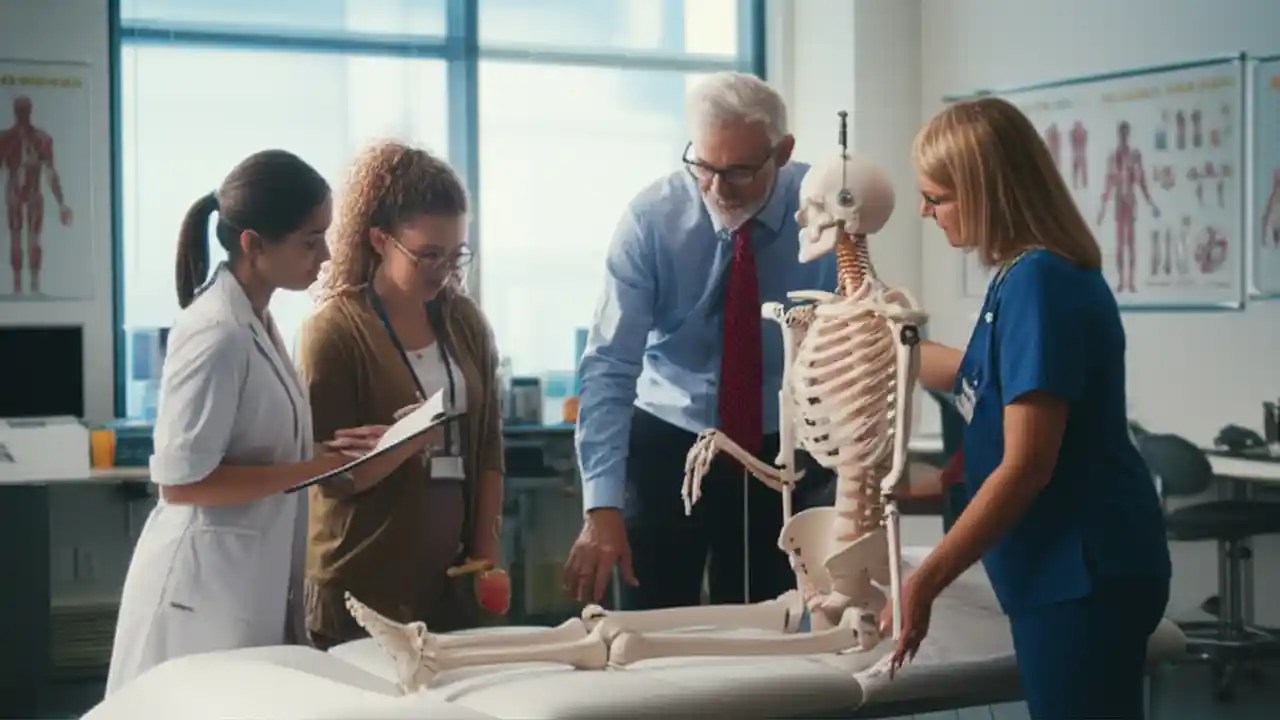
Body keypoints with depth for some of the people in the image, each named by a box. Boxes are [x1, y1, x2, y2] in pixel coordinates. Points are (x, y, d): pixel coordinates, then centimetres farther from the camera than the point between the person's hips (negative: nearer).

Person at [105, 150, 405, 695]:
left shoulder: (255, 322, 8)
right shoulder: (217, 334, -19)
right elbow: (181, 480, -21)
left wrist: (327, 451, 2)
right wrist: (313, 469, -19)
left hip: (256, 583, 9)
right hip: (207, 587, -9)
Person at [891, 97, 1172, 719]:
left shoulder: (1038, 282, -20)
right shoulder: (1031, 273, 9)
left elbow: (1025, 467, -24)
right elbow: (984, 376, 29)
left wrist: (923, 583, -20)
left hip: (1083, 573, -10)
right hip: (1071, 566, 10)